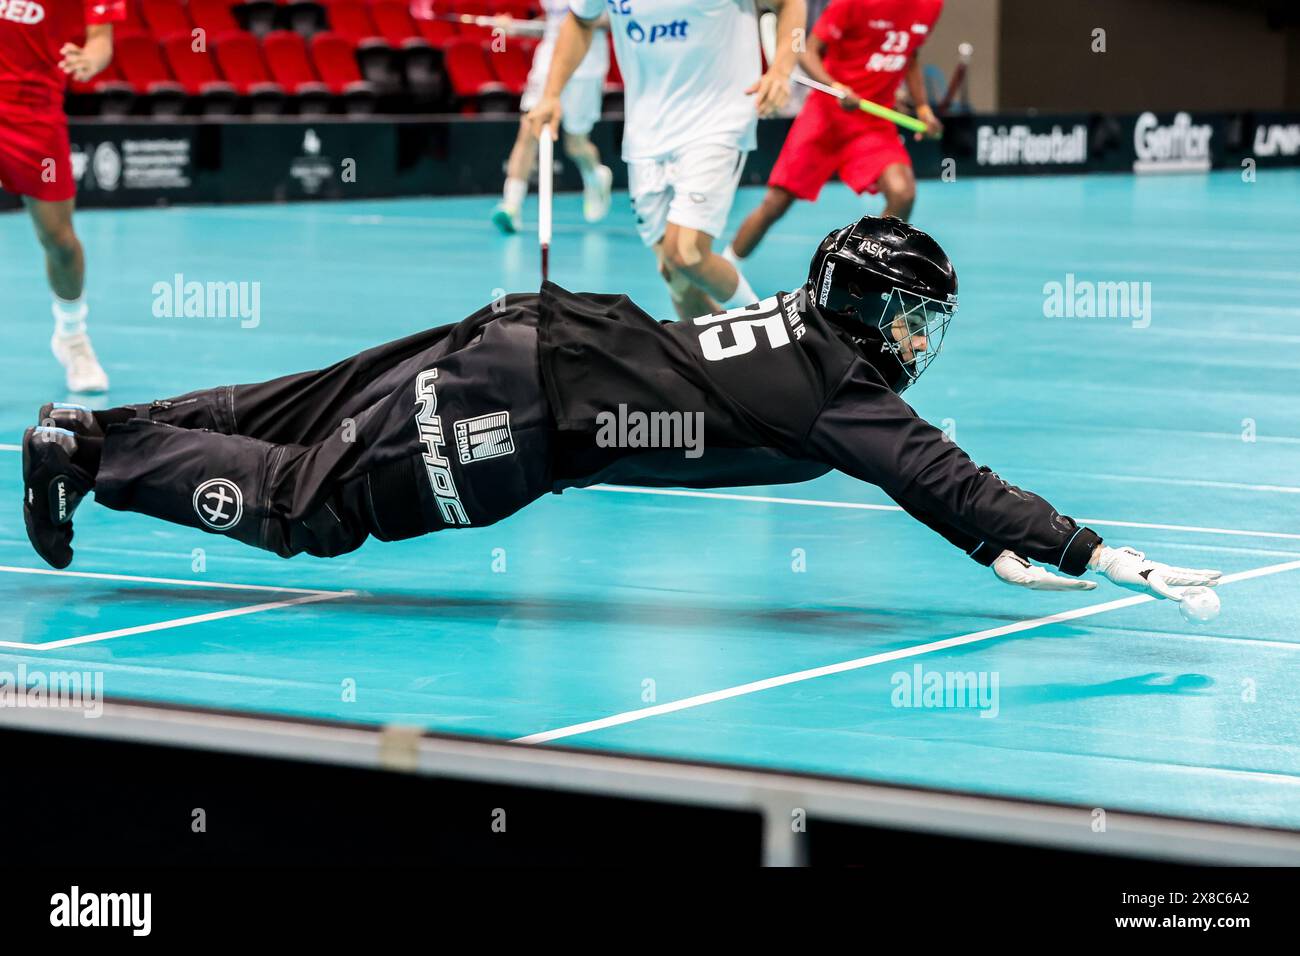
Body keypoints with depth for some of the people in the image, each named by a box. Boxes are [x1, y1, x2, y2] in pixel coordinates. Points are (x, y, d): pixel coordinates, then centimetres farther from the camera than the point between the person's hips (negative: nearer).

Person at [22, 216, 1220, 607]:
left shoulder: (814, 329, 12)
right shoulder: (836, 386, -14)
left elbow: (925, 467, 21)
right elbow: (936, 476, -20)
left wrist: (1003, 554, 16)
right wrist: (1101, 558, -19)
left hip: (535, 333, 8)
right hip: (525, 410, -8)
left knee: (293, 426, 16)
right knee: (310, 503, 0)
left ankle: (92, 426, 19)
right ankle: (86, 456, 3)